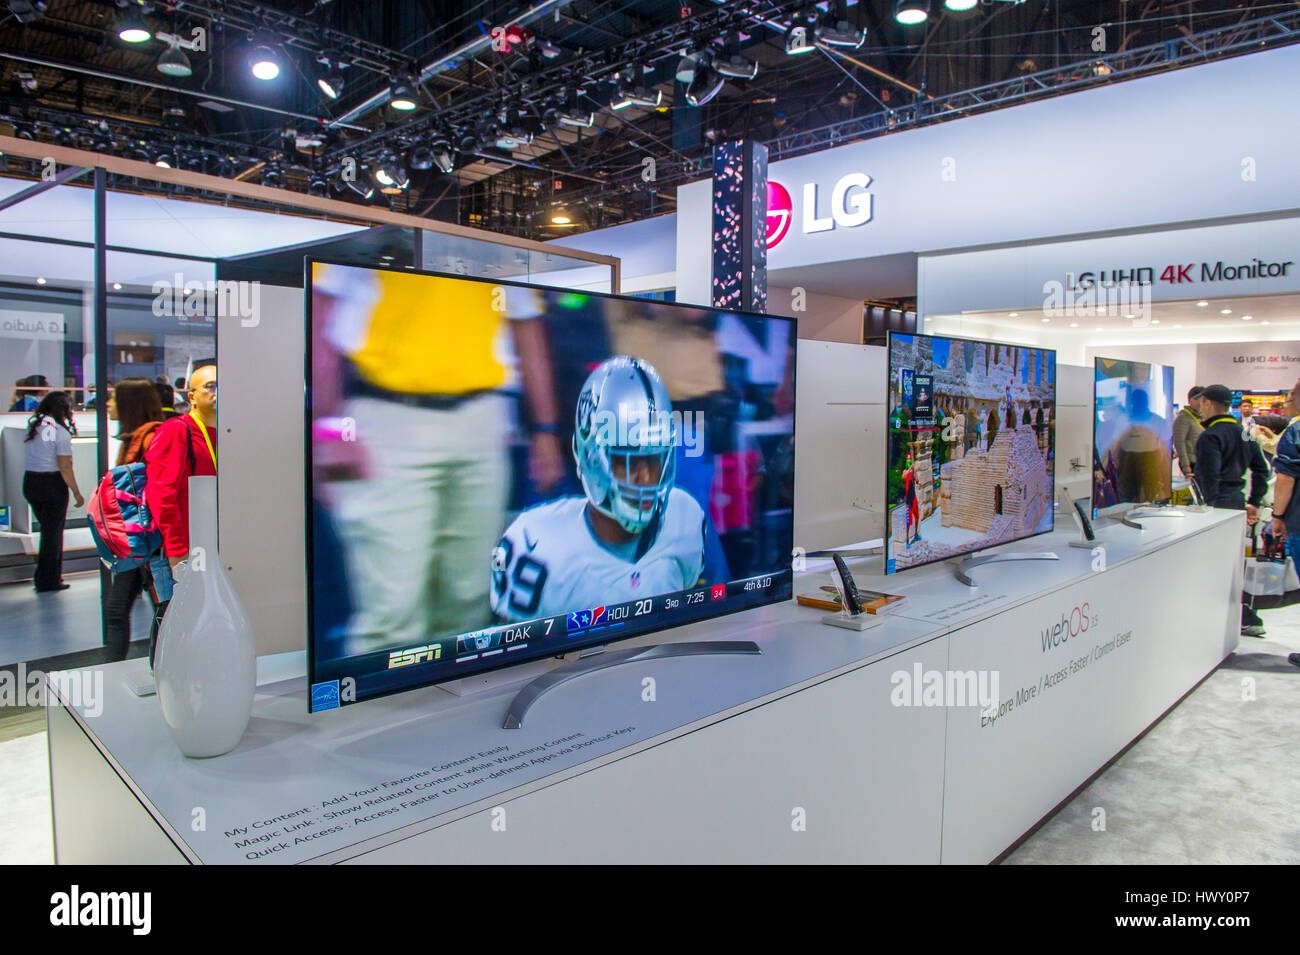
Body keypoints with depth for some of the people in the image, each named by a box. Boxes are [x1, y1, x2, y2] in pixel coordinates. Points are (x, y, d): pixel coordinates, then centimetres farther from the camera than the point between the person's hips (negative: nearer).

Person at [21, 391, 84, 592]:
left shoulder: (33, 425, 5)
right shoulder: (60, 432, -15)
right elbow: (65, 468, -15)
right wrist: (77, 493, -8)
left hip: (29, 482, 6)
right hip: (52, 483, -6)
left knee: (47, 529, 19)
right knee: (53, 533, 5)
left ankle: (44, 577, 25)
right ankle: (49, 581, 12)